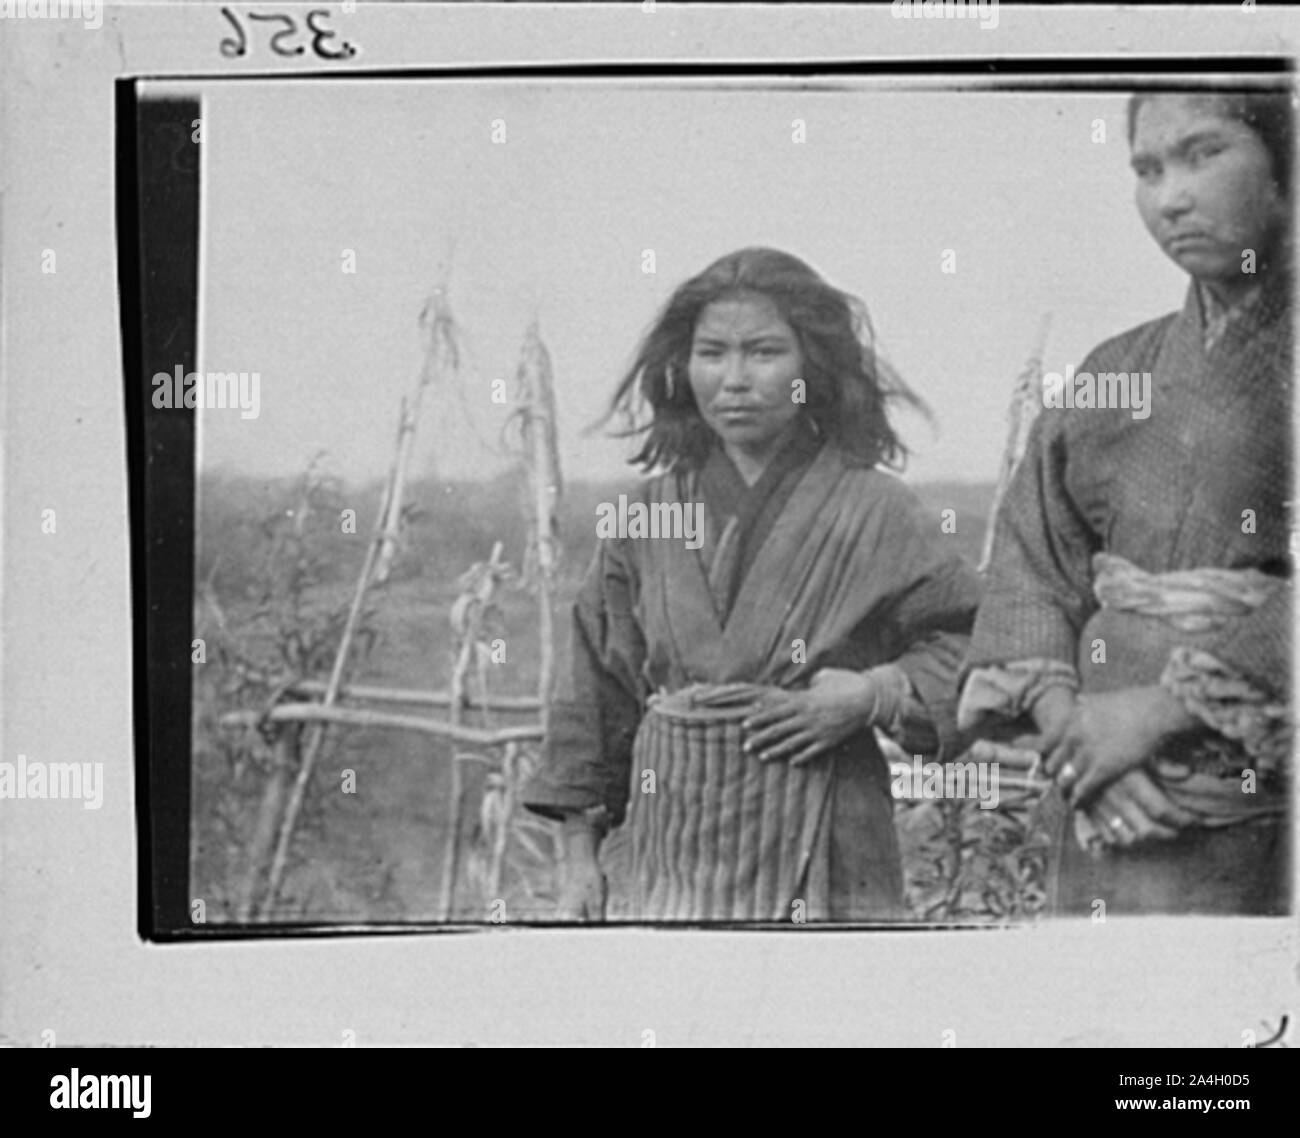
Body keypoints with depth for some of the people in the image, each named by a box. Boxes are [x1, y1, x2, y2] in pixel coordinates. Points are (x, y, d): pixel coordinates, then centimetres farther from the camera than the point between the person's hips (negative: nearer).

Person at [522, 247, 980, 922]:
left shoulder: (875, 511, 0)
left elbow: (974, 645, 4)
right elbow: (596, 688, 11)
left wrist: (874, 694, -12)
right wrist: (578, 853, 9)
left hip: (818, 863, -2)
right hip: (663, 858, 2)